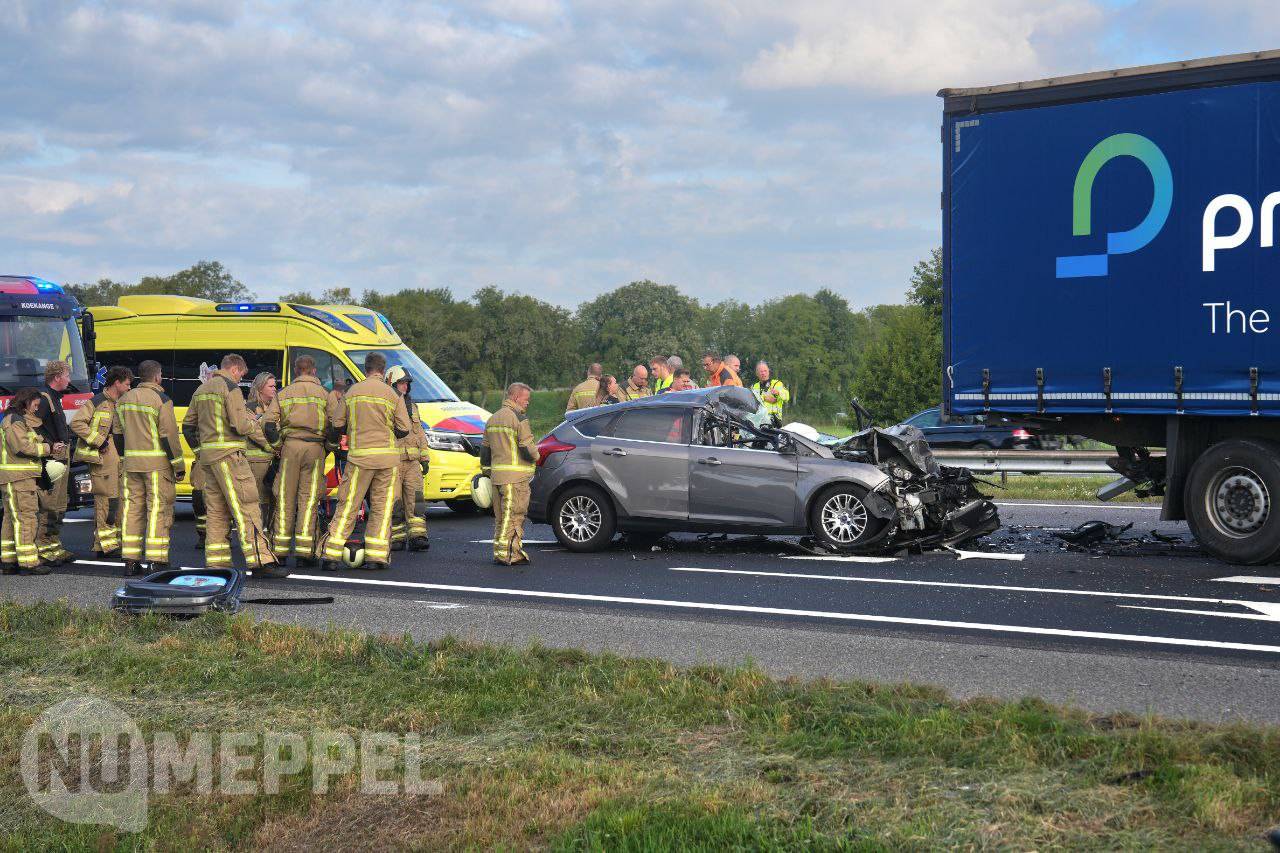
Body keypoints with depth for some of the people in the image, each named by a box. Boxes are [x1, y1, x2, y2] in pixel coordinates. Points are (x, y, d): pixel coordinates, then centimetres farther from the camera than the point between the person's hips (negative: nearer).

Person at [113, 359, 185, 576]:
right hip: (157, 463, -6)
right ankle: (157, 562, -6)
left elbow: (117, 433, 17)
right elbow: (168, 435, -12)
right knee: (158, 510, -3)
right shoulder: (161, 400, -9)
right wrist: (179, 465, -7)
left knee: (132, 508, 9)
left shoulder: (124, 400, 12)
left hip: (131, 463, 6)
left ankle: (130, 562, 10)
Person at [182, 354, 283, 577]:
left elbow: (188, 426, 22)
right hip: (229, 455, -9)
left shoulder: (202, 389, 19)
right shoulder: (231, 388, -8)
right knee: (246, 508, -11)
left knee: (216, 510, 11)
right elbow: (241, 425, -17)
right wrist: (267, 442, -4)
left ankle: (216, 563, 10)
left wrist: (198, 451, 29)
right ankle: (260, 561, -16)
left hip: (208, 455, 9)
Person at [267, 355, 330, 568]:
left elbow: (269, 422, 1)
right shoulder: (323, 393, 7)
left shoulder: (284, 394, 10)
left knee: (285, 498, 6)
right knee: (308, 498, 0)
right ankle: (305, 552, -5)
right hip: (315, 447, -1)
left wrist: (276, 446, 10)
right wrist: (328, 448, 14)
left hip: (290, 446, 1)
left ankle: (280, 551, 7)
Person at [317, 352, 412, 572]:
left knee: (347, 506, 4)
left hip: (359, 456, 1)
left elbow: (336, 425, 8)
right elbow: (404, 429, -1)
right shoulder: (393, 395, -1)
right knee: (381, 508, 6)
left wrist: (333, 439, 30)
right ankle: (376, 556, 3)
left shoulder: (352, 392, 5)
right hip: (387, 457, -1)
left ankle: (331, 555, 1)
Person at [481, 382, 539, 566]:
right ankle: (508, 554, -8)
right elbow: (528, 448, -16)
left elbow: (485, 449, 20)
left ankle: (499, 552, 18)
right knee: (514, 516, -6)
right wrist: (536, 456, 4)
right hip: (516, 475, -8)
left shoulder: (493, 419, 17)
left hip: (497, 473, 8)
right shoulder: (519, 418, -10)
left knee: (501, 517, 15)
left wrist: (486, 470, 25)